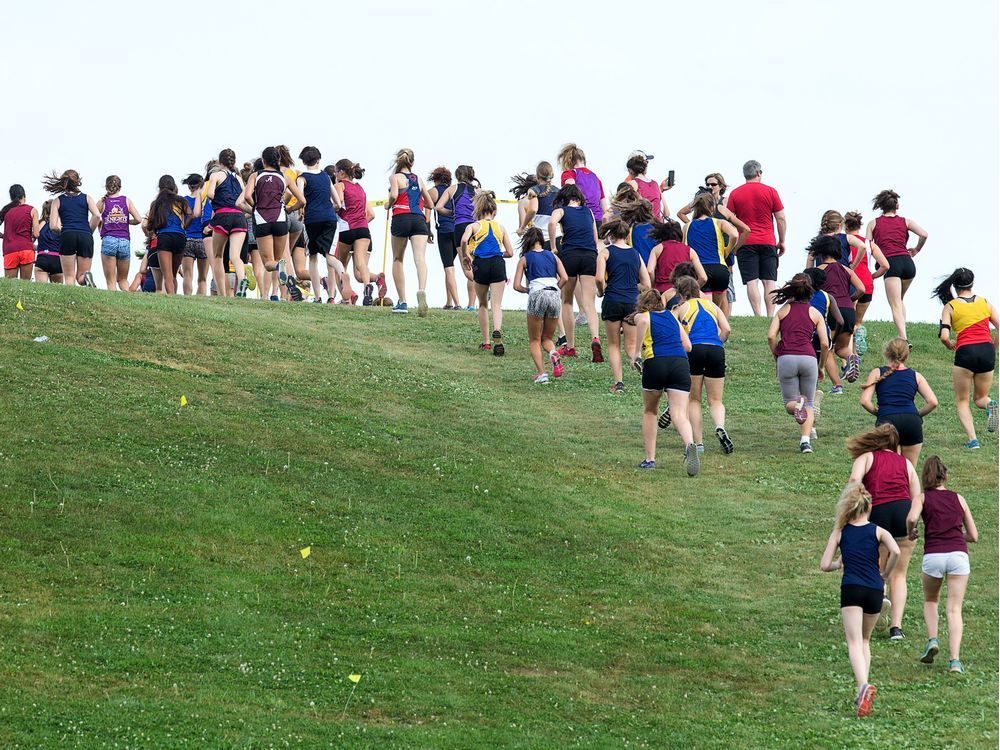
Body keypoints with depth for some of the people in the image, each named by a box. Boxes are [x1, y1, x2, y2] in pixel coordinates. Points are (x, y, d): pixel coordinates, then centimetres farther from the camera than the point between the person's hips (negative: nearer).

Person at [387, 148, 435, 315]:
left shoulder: (395, 177, 5)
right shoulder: (418, 179, 19)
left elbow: (394, 195, -15)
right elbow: (430, 204, 25)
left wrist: (388, 205, 7)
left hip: (401, 218, -2)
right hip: (420, 220, 3)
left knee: (397, 259, 14)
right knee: (419, 258, -14)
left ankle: (402, 301, 14)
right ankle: (422, 290, -42)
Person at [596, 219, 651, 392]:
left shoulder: (605, 252, 0)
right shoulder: (635, 254, 11)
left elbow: (599, 278, -13)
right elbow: (646, 285, 12)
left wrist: (601, 291, 6)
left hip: (612, 301, -2)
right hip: (632, 303, 2)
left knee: (614, 345, 12)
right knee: (631, 345, 9)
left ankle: (618, 382, 2)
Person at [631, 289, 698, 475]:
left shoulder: (642, 316, 14)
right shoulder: (672, 316, 26)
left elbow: (643, 322, -13)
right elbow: (687, 346, 20)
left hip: (656, 362, -2)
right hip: (681, 363, 2)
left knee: (650, 411, 20)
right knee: (680, 414, -8)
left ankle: (650, 459, 20)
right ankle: (690, 445, -38)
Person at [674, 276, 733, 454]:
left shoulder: (681, 308, 15)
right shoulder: (711, 305, 22)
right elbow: (726, 329, 10)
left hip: (693, 350, -2)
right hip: (716, 351, 2)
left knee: (694, 400, 11)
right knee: (715, 400, 8)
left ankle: (698, 443, 4)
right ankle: (720, 426, -23)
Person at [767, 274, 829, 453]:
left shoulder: (784, 309, 14)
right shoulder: (815, 313, 14)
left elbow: (771, 336, 2)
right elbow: (825, 344, 8)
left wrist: (777, 357, 15)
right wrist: (820, 367, 21)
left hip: (786, 358, 0)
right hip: (808, 357, 0)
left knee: (790, 403, 12)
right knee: (808, 404, 11)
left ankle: (797, 405, -26)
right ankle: (805, 441, -10)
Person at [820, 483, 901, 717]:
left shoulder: (840, 532, 9)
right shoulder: (878, 531, 8)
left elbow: (824, 565, 4)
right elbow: (895, 551, -11)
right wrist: (885, 575, 5)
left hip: (851, 588, -2)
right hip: (874, 590, 2)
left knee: (854, 642, -10)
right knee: (865, 640, 23)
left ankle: (863, 685, -35)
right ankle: (862, 688, 16)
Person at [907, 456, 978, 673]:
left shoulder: (923, 498, 11)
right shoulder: (958, 499, 17)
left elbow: (911, 518, -11)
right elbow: (974, 536, 18)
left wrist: (911, 533, 10)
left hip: (933, 555, -1)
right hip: (958, 555, 1)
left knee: (930, 601, 24)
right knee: (954, 609, 1)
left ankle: (932, 639, 2)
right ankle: (954, 659, -12)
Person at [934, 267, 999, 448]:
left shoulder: (950, 307, 6)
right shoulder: (985, 303, 13)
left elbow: (944, 337, -5)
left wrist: (950, 346, 16)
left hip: (965, 352, -3)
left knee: (962, 400, 12)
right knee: (980, 397, 20)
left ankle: (972, 439, -8)